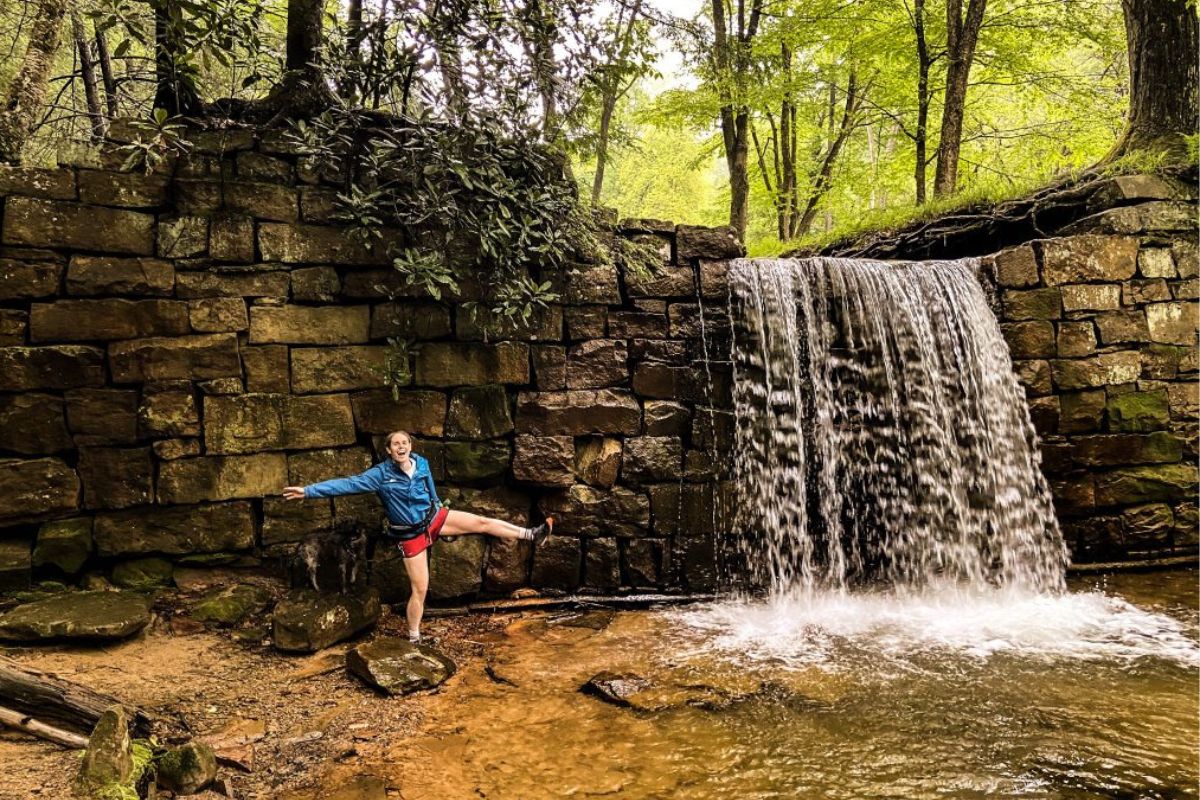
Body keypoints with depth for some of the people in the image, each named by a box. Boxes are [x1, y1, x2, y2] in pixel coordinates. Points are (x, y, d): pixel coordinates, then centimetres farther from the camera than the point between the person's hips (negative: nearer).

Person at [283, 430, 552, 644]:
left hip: (433, 517, 4)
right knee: (420, 589, -2)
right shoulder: (381, 474, -16)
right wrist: (308, 490, -26)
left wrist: (439, 511, 25)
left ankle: (531, 535, 2)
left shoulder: (421, 464, -4)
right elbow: (348, 483, -20)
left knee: (481, 522, -6)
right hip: (411, 535, -4)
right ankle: (414, 637, 15)